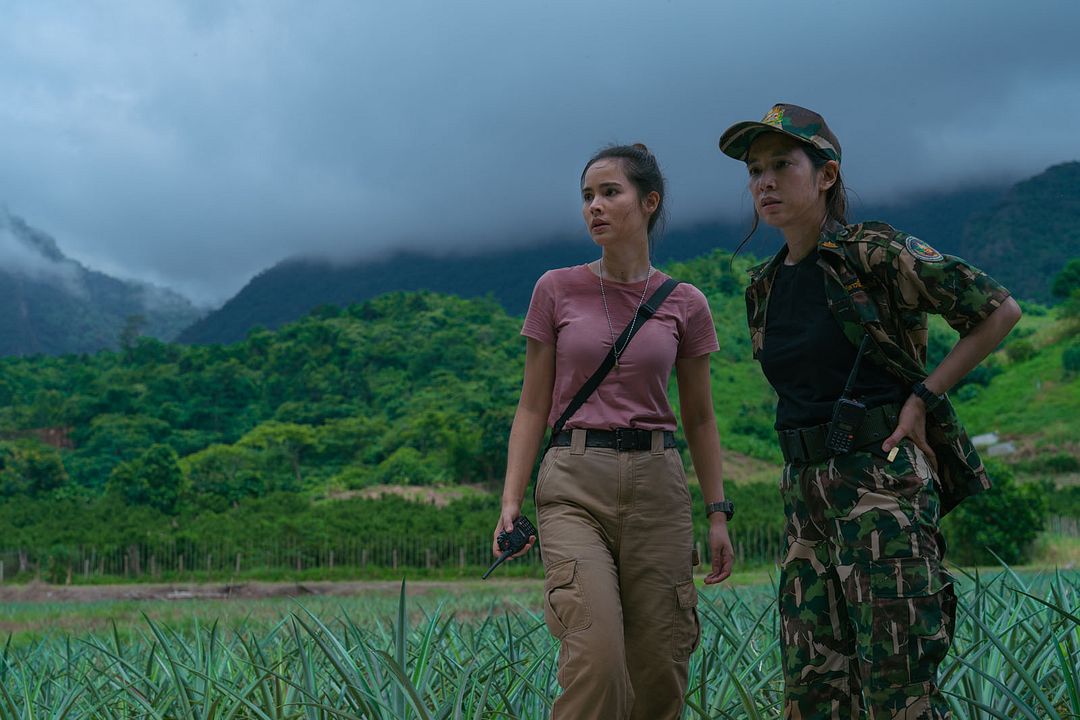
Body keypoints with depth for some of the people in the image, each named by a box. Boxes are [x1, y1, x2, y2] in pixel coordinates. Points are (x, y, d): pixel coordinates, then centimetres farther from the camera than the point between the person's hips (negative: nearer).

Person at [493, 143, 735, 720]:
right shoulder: (556, 290, 3)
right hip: (574, 483, -2)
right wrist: (511, 502, -4)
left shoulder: (684, 304, 6)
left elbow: (699, 418, 14)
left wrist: (717, 514, 9)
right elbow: (533, 407, 5)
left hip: (656, 483, 2)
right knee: (595, 658, -19)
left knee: (659, 671, 3)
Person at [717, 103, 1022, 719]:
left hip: (883, 477, -7)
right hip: (807, 489, 7)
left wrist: (924, 396, -9)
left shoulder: (876, 253, -7)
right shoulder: (764, 288, 14)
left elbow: (999, 309, -5)